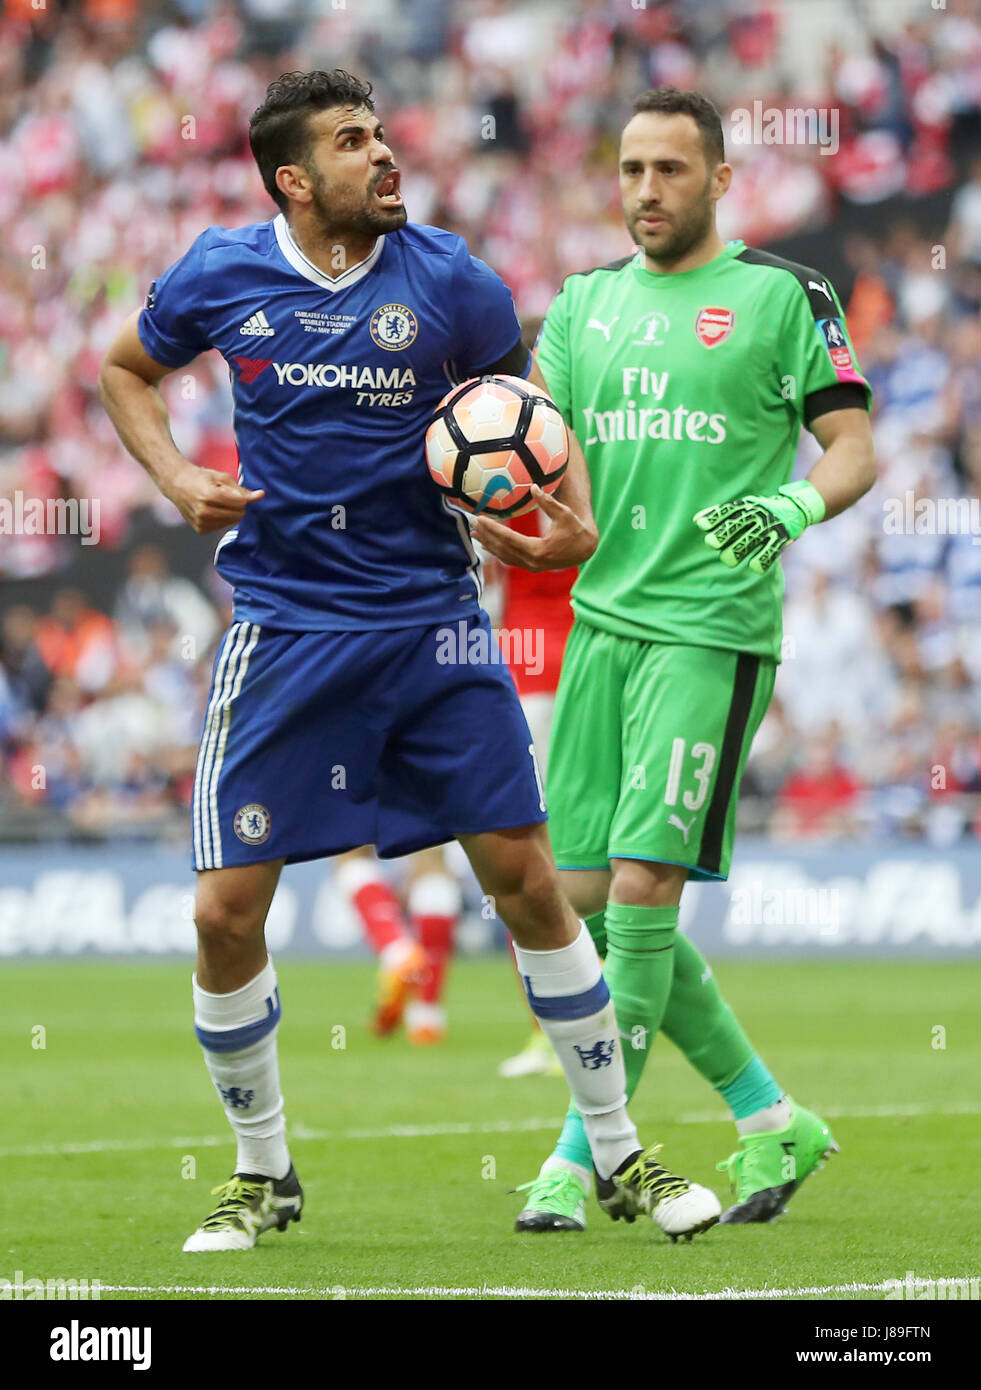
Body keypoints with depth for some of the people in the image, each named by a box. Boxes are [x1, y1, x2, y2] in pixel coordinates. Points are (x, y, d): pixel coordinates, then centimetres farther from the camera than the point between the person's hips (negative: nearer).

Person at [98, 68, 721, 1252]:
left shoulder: (447, 280, -4)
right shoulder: (220, 275, -3)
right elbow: (125, 370, 16)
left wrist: (574, 516, -8)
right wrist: (175, 481, -1)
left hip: (432, 619, 0)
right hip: (284, 630, 0)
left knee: (527, 880, -1)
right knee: (227, 911, -5)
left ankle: (618, 1157, 12)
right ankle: (262, 1174, 17)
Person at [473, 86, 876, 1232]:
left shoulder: (784, 297, 0)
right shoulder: (585, 302, 16)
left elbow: (854, 447, -2)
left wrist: (793, 508, -23)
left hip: (713, 631, -6)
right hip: (602, 621, 6)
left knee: (641, 886, -14)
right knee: (586, 899, 4)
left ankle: (581, 1156, -8)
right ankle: (772, 1124, 18)